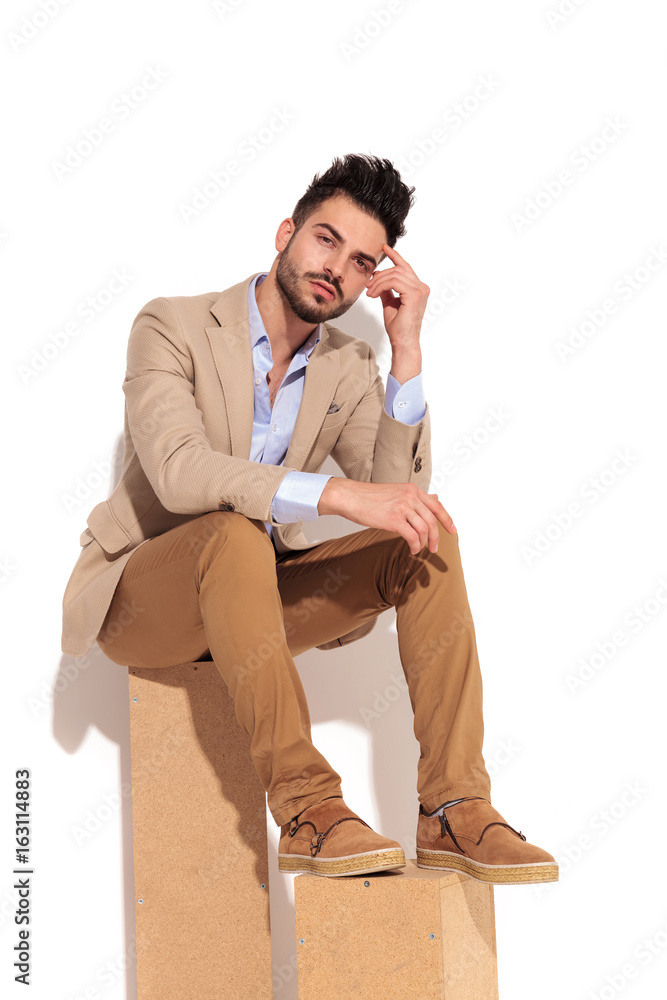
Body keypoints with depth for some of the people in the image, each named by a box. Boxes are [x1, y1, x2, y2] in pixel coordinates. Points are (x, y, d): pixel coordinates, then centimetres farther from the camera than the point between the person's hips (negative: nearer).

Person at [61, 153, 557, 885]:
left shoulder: (349, 369, 4)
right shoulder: (172, 326, -11)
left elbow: (400, 495, -10)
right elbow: (179, 472, -29)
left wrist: (406, 349, -14)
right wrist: (338, 494, -39)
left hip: (253, 598, 5)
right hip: (136, 600, -5)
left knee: (425, 540, -16)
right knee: (235, 532, -38)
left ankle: (453, 811, -22)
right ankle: (307, 811, -36)